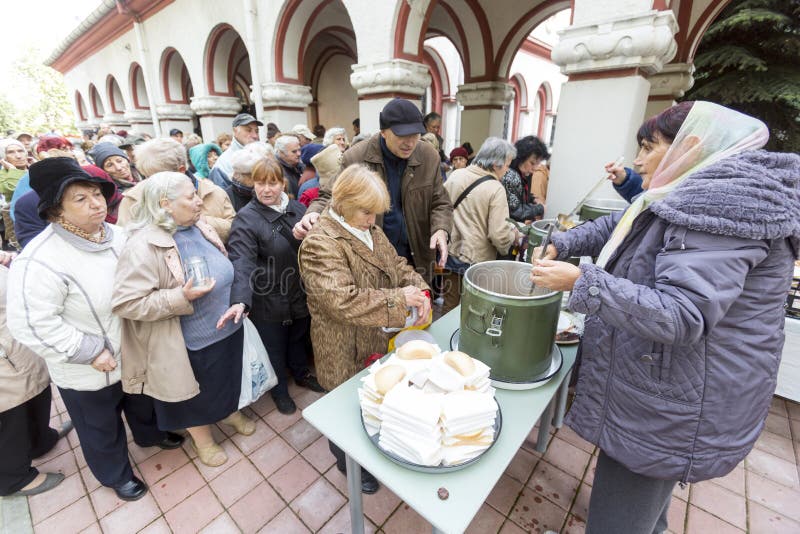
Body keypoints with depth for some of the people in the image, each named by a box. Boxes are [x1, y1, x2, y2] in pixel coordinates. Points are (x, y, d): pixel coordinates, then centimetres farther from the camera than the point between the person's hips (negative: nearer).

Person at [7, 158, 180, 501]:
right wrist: (90, 352, -22)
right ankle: (116, 474, 47)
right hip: (88, 371, -5)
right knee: (102, 429, 21)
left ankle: (149, 433, 59)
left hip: (134, 353, 6)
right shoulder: (40, 260, -27)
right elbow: (32, 324, -24)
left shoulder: (116, 235, -7)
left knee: (141, 401, 30)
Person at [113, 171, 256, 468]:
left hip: (227, 326, 6)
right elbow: (127, 303, -23)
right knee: (197, 392, 18)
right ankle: (202, 438, 45)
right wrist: (182, 297, -31)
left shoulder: (200, 227, -1)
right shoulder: (144, 246, -23)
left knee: (227, 377, 27)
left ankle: (230, 411, 54)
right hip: (193, 342, -6)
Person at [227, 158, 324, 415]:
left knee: (299, 338, 26)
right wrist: (240, 301, -41)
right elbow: (242, 263, -29)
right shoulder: (246, 218, -18)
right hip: (269, 300, -4)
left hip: (300, 294, 5)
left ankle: (302, 374, 53)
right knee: (274, 347, 16)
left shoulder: (298, 208, -2)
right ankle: (279, 390, 43)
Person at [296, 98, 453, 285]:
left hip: (417, 258, 3)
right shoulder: (355, 158, -13)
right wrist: (314, 213, -27)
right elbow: (330, 196, -4)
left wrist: (441, 229, -19)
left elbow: (440, 202, 2)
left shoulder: (429, 156, -4)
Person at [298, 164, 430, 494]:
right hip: (347, 352, -7)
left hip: (380, 340, 7)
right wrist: (399, 299, -29)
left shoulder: (370, 231, 3)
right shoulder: (319, 244, -24)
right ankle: (349, 463, 47)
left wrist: (419, 289, -14)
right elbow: (343, 300, -33)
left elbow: (398, 266, 7)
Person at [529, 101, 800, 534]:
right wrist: (558, 244, 8)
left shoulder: (723, 203, -23)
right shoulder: (693, 197, 12)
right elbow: (615, 226, 22)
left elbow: (681, 318, -31)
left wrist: (580, 282, -29)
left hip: (675, 412, -10)